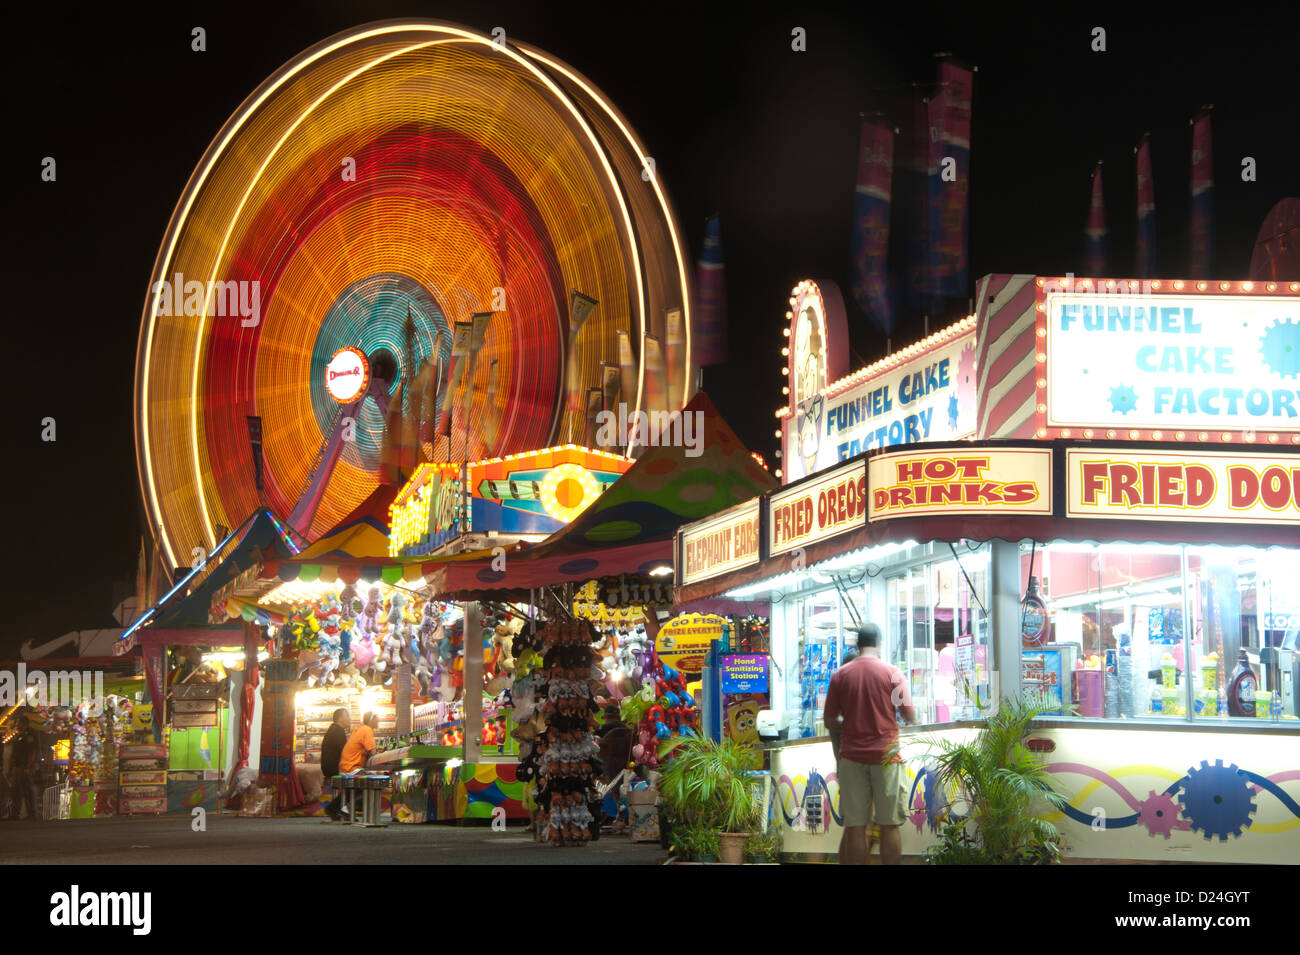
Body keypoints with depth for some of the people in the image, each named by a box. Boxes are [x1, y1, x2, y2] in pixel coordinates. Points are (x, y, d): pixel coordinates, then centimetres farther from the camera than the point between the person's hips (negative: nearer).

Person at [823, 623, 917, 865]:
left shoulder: (840, 675, 3)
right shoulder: (892, 673, -3)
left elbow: (830, 722, 5)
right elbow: (910, 716, -2)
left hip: (852, 757, 2)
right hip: (887, 755, -2)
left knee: (855, 827, 3)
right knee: (890, 825, 3)